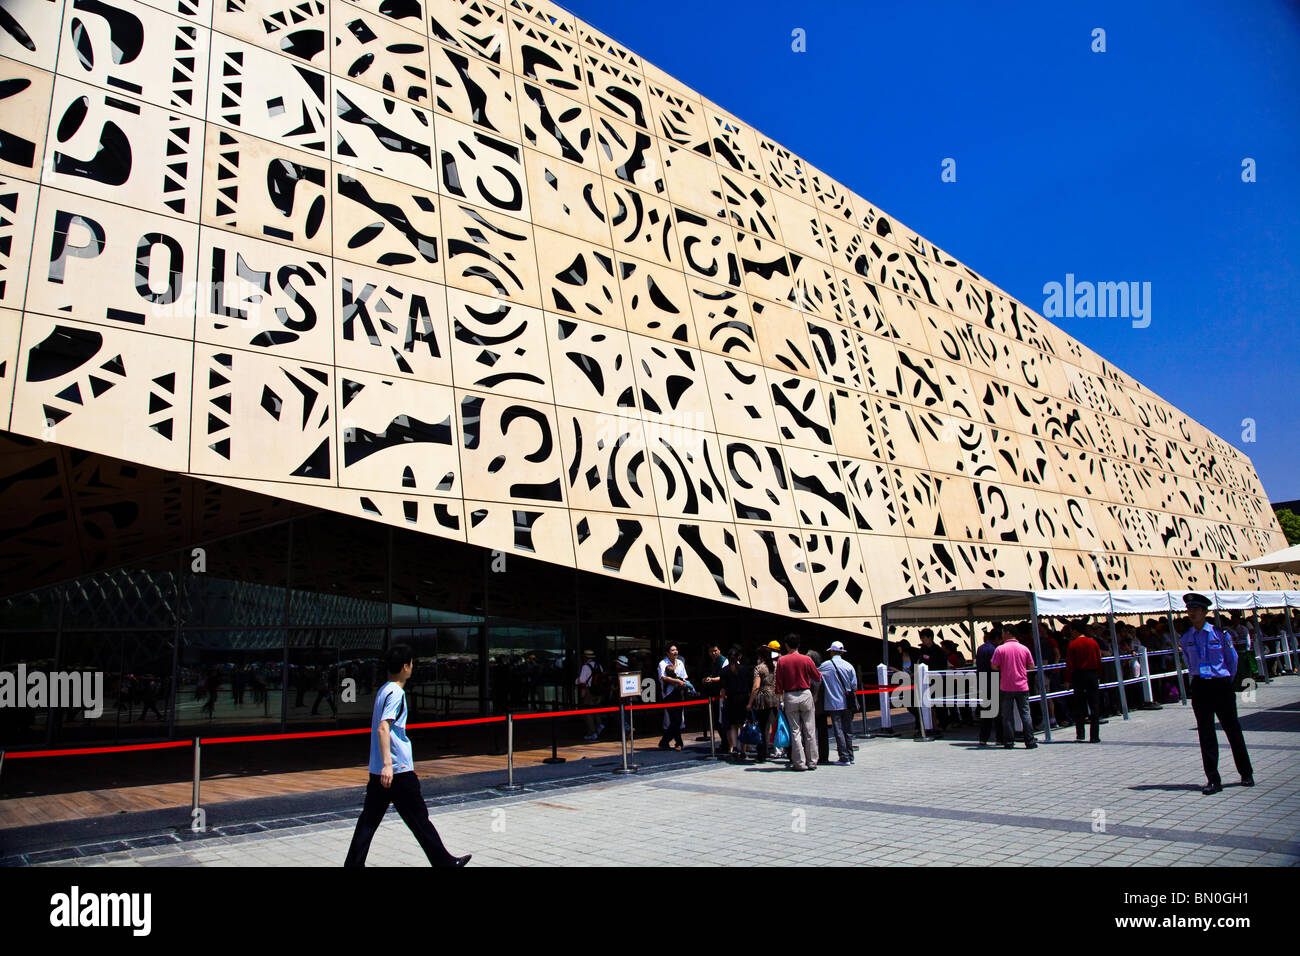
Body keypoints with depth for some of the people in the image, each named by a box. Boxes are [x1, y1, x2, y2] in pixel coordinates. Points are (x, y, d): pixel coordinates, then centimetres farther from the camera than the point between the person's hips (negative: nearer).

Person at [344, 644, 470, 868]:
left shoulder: (383, 690, 13)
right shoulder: (396, 692, -15)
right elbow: (383, 728, -26)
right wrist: (388, 764, -33)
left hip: (378, 771, 9)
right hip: (398, 770, -9)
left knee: (369, 819, 10)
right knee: (419, 820, 1)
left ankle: (353, 864, 10)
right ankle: (444, 861, 11)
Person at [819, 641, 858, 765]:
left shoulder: (826, 665, -7)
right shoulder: (848, 666, 1)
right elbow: (854, 686, 3)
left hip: (834, 703, -4)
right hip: (847, 703, 4)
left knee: (839, 731, -2)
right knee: (848, 730, 12)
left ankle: (844, 758, -3)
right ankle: (850, 757, 16)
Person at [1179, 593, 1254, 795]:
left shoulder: (1219, 633, -4)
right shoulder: (1185, 638, 4)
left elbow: (1232, 659, 7)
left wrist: (1228, 681, 11)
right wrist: (1197, 678, 15)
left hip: (1221, 685, -2)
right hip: (1200, 687, 2)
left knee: (1232, 729, 9)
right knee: (1206, 734, 1)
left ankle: (1246, 774, 26)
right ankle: (1213, 780, 4)